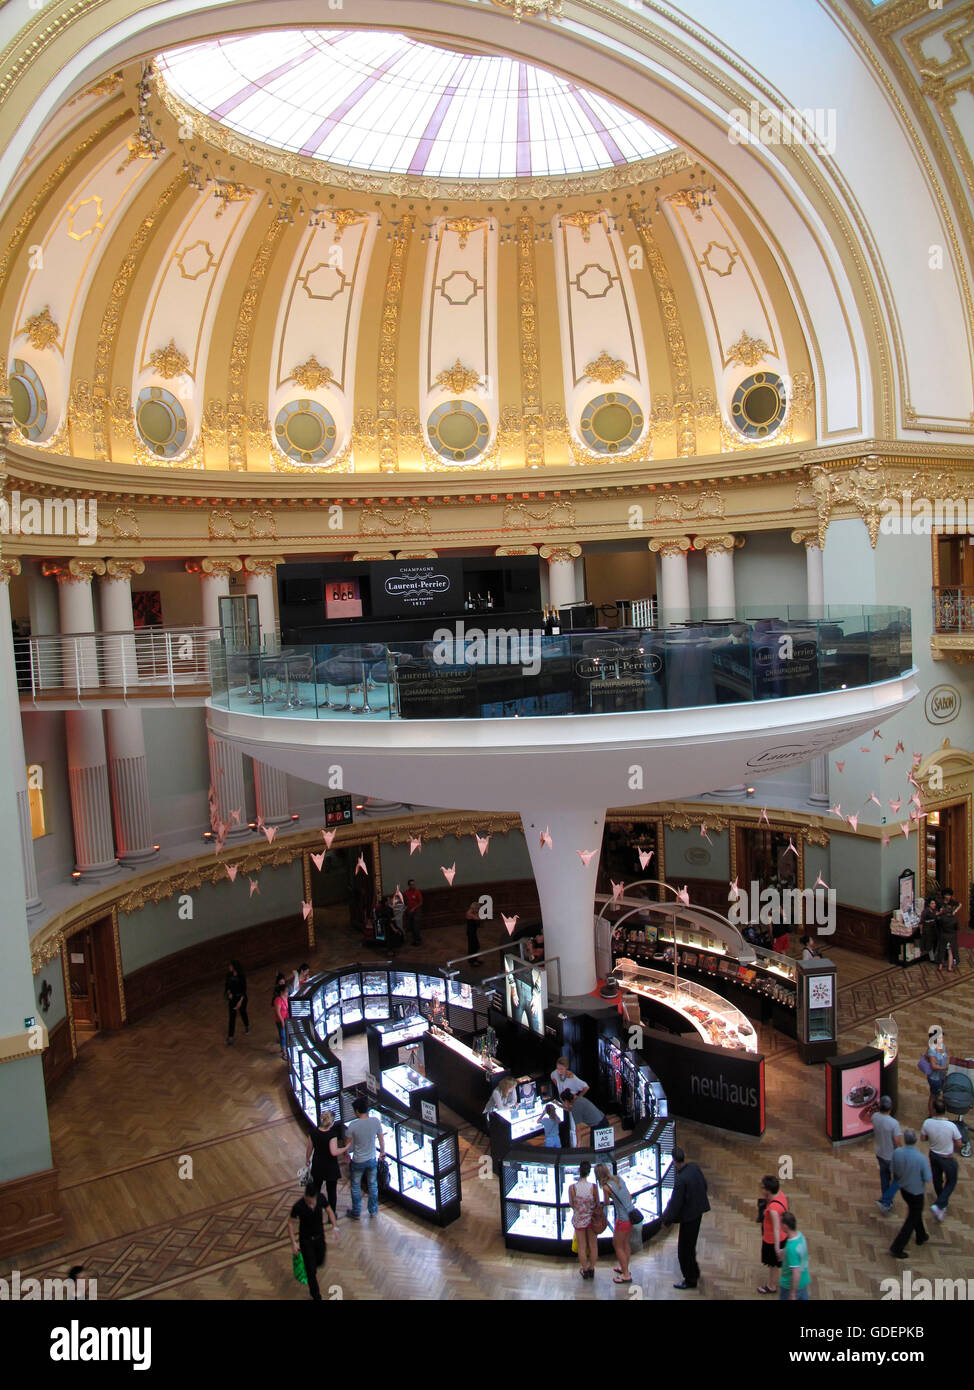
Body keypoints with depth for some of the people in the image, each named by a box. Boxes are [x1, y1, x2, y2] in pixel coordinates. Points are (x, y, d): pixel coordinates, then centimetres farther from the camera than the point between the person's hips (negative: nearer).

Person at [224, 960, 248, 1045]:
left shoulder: (241, 976, -20)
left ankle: (247, 1026, 48)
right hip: (232, 997, 3)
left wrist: (240, 1001, -22)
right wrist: (229, 992, -10)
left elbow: (244, 989, -18)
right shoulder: (229, 975, -7)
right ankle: (230, 1037, 1)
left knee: (243, 1012, 18)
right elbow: (226, 984, 8)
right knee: (232, 1016, 0)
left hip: (241, 997, -3)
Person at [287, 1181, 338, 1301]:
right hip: (306, 1240, -3)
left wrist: (335, 1226, -14)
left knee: (320, 1262, 21)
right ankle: (316, 1295, 24)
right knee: (311, 1270, 2)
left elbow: (329, 1211, -3)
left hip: (319, 1237, 3)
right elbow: (290, 1223, -14)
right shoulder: (298, 1206, -29)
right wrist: (293, 1243, -16)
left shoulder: (321, 1198, -20)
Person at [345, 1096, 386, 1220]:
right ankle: (373, 1210, 31)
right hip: (371, 1159, 2)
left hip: (357, 1161, -2)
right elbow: (381, 1138, -3)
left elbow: (349, 1143, -10)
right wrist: (382, 1152, 13)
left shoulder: (352, 1125, -22)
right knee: (373, 1186, 20)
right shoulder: (375, 1121, -15)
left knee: (356, 1187, 17)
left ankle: (356, 1213, 28)